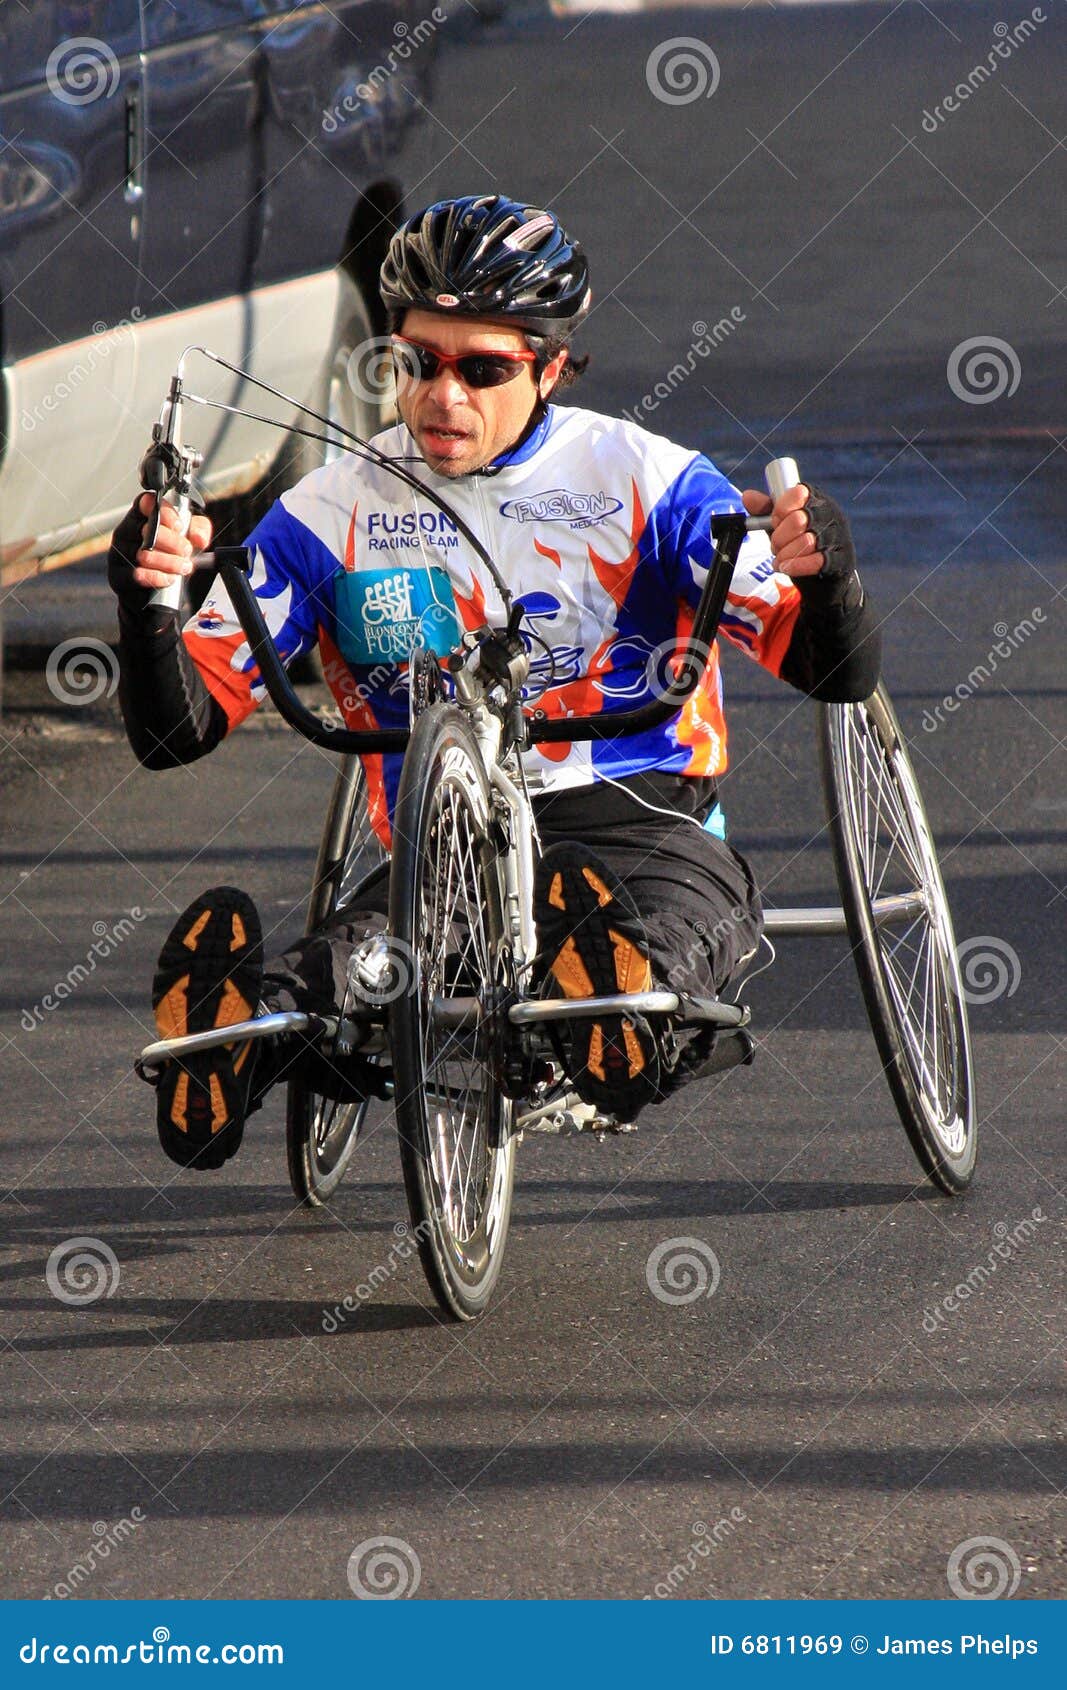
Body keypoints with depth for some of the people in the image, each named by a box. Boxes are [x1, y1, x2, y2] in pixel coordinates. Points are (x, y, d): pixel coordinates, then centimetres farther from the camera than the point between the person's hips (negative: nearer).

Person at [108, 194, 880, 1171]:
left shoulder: (644, 481, 5)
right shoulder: (335, 513, 8)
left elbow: (837, 677, -1)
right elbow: (176, 730, 5)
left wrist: (824, 574, -25)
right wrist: (149, 604, -17)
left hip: (640, 831, -1)